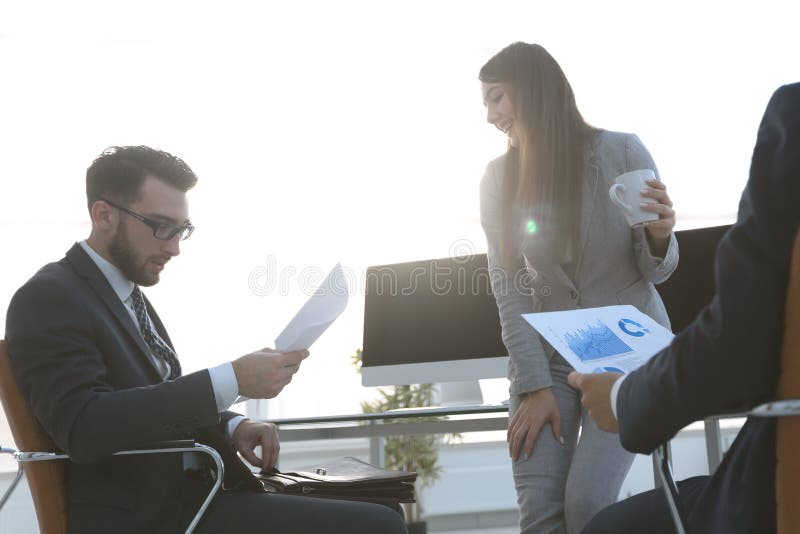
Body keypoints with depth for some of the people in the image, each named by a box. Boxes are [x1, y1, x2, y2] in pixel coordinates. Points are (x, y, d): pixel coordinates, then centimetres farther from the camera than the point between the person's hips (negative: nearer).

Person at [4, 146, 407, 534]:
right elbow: (84, 426, -24)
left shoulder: (131, 298, 18)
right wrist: (233, 380, -25)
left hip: (185, 491, 9)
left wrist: (231, 427, 1)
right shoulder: (48, 297, -10)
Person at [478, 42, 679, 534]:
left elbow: (656, 271, -3)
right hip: (547, 353, 3)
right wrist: (535, 386, -12)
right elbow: (508, 290, -4)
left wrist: (659, 236, -27)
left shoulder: (621, 153, -8)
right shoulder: (500, 178, 1)